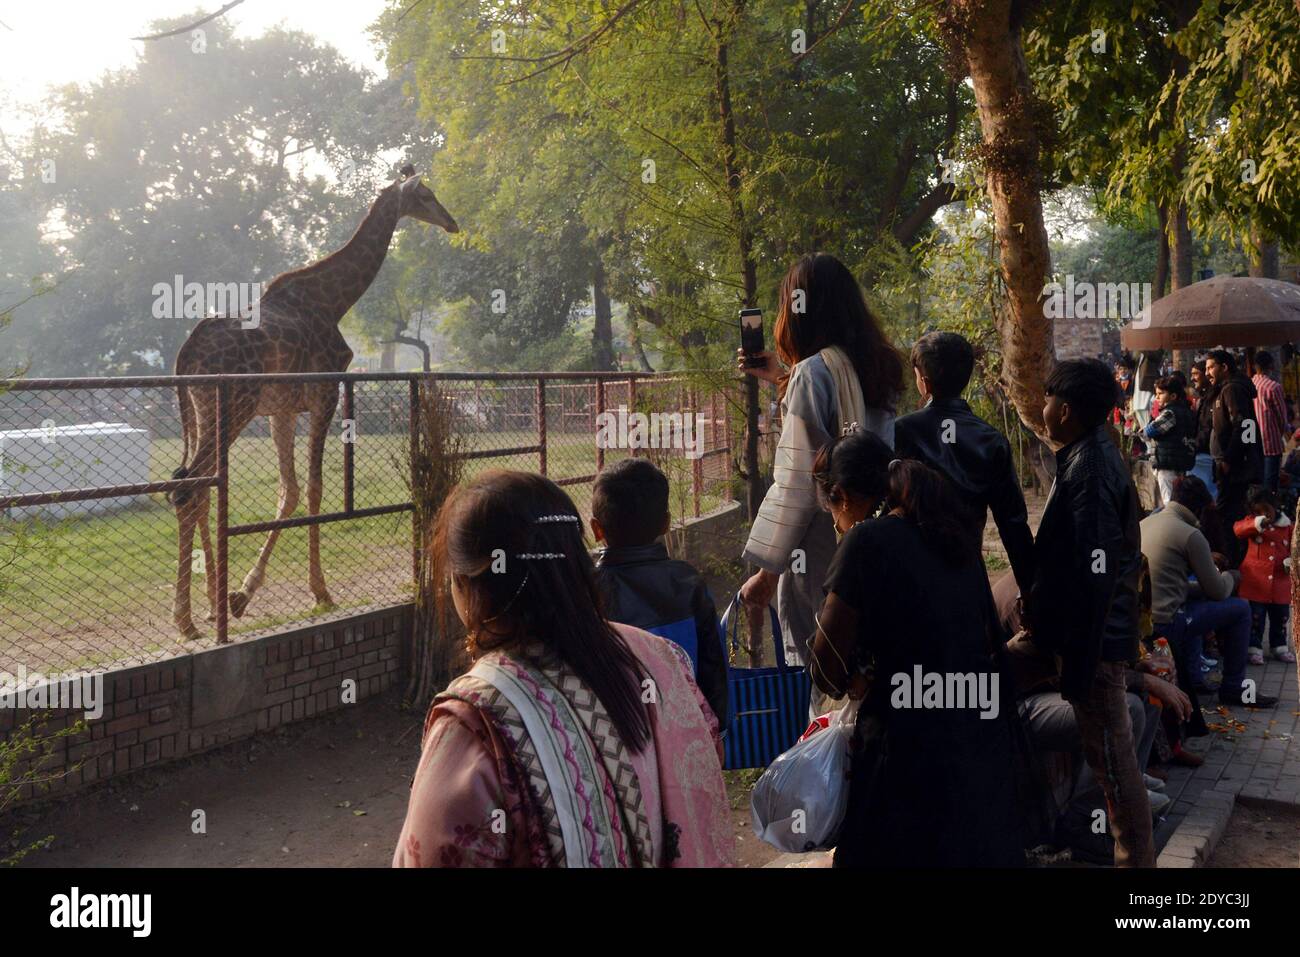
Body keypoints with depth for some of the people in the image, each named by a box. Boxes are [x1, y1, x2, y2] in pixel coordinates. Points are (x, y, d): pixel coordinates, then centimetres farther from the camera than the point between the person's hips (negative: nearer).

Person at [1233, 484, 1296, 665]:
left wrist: (1290, 562, -8)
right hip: (1255, 581, -3)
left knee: (1280, 618, 15)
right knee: (1255, 618, 3)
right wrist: (1258, 523, -38)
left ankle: (1280, 648, 31)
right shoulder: (1252, 522, -1)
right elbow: (1238, 528, -23)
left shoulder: (1287, 525, 5)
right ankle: (1255, 649, 14)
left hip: (1280, 583, 3)